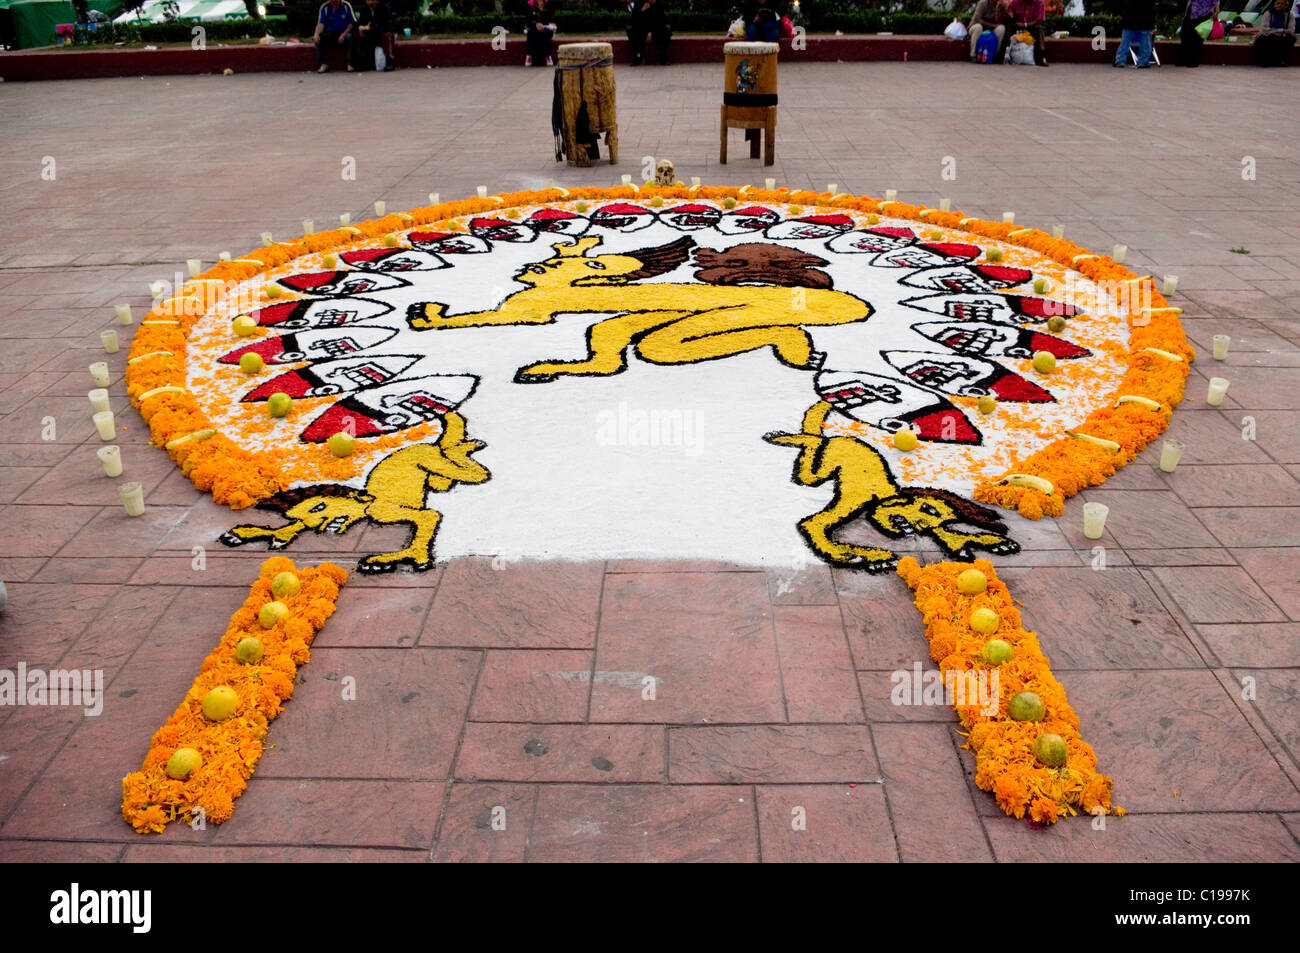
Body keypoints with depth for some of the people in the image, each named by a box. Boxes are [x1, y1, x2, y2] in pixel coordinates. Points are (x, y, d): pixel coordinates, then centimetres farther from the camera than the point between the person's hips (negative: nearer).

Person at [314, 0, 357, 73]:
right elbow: (321, 23, -9)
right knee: (317, 39, -22)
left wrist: (343, 35, -20)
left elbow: (352, 23, -9)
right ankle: (323, 65, -22)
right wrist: (316, 34, -29)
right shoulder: (324, 7, -1)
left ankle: (350, 64, -30)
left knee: (349, 37, -36)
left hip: (345, 32, -3)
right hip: (331, 33, 3)